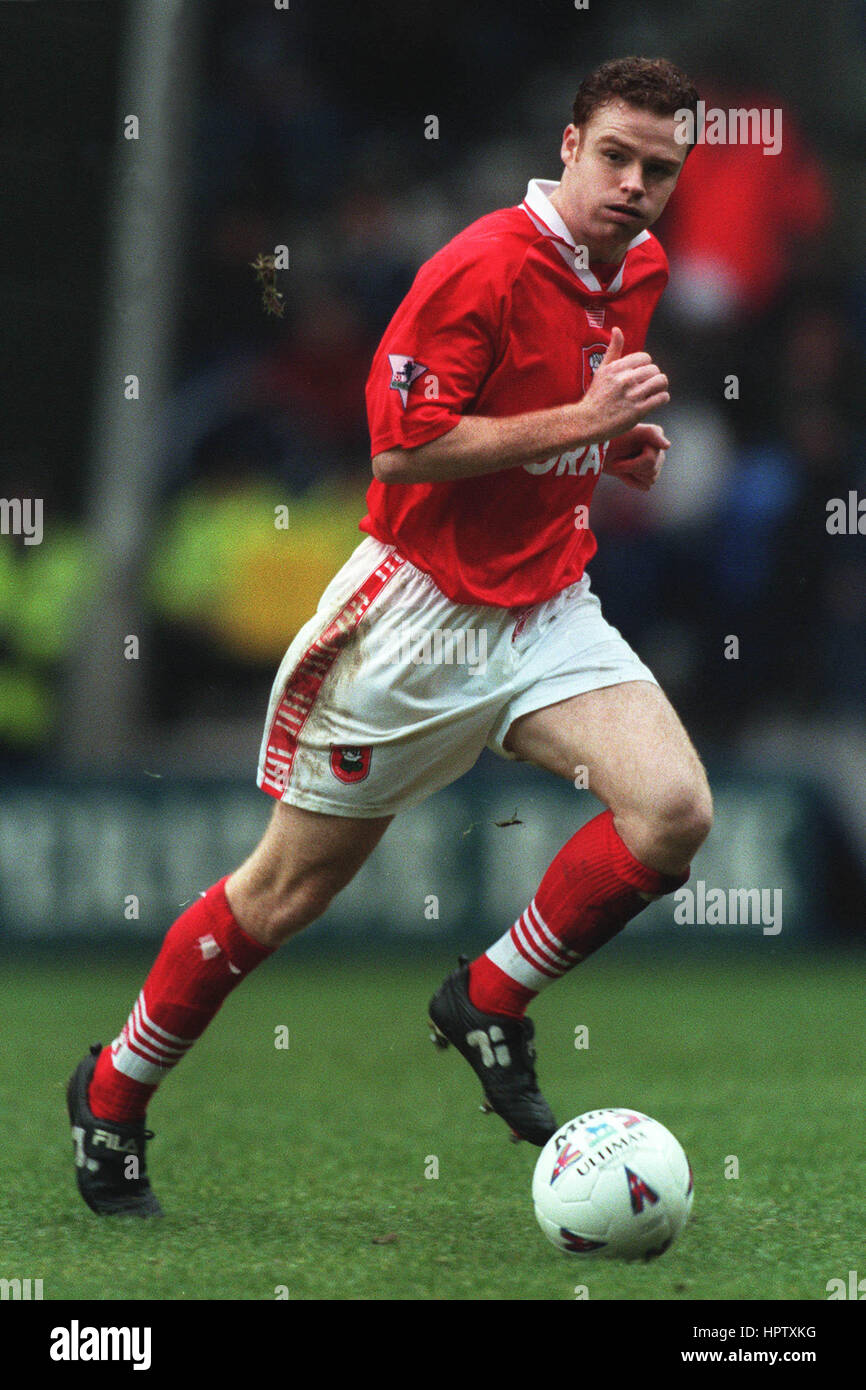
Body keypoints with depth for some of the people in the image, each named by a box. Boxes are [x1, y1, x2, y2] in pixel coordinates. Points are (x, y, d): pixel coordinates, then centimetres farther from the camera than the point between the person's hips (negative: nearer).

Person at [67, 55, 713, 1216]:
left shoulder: (640, 270, 6)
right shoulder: (484, 267, -19)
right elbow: (403, 442, -24)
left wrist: (626, 445, 5)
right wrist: (581, 420, -25)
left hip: (546, 613, 6)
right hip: (417, 614, -6)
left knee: (674, 812, -19)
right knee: (289, 890, 4)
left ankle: (490, 1002, 3)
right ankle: (113, 1095, 24)